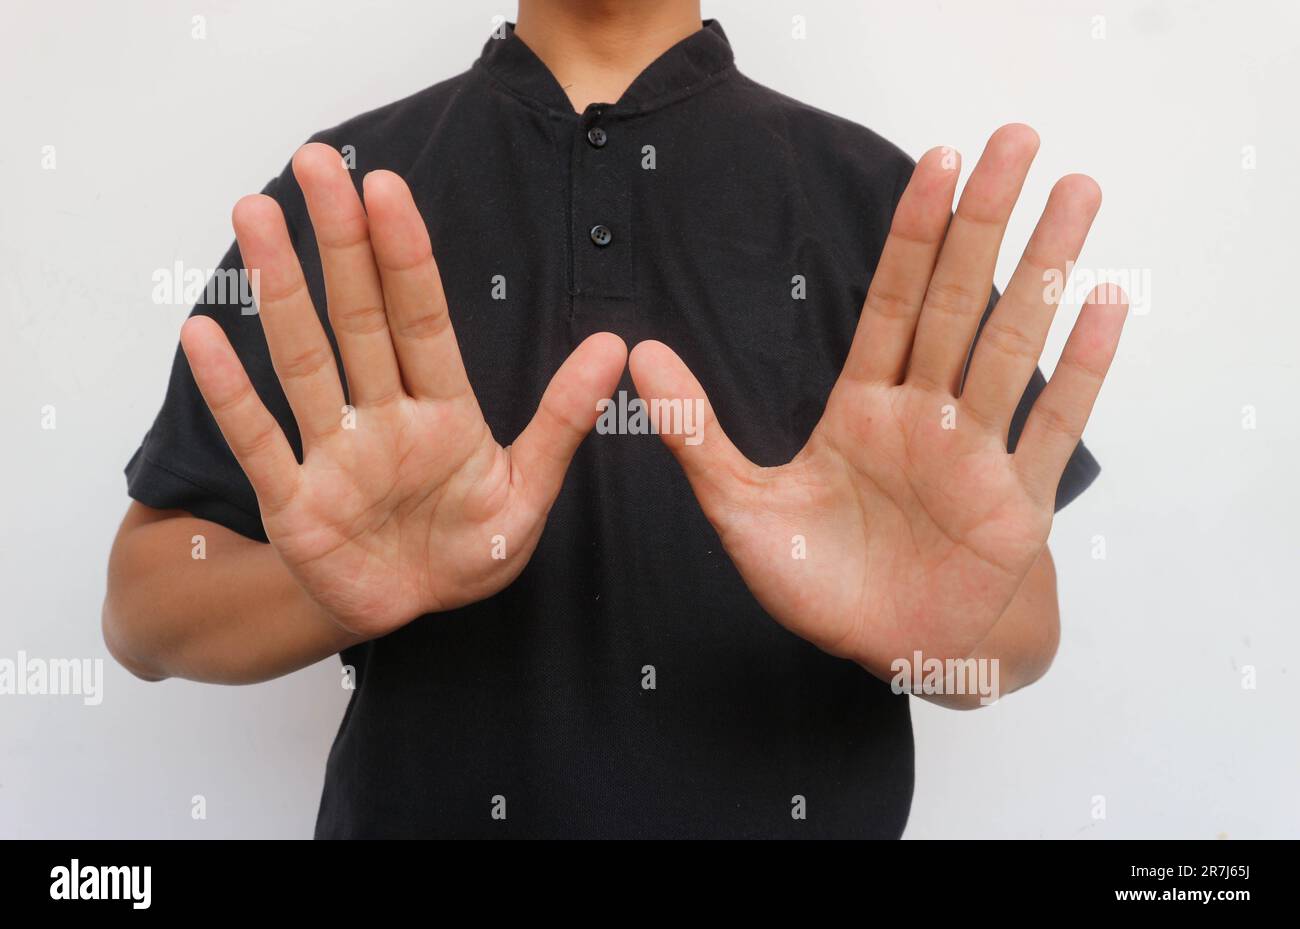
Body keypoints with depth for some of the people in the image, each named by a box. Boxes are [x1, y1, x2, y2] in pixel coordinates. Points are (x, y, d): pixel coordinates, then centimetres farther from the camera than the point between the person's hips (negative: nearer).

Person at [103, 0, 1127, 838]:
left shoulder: (875, 193, -6)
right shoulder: (335, 199, -6)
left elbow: (1028, 630, -8)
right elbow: (143, 607, -7)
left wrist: (956, 628, -30)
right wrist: (346, 586, -28)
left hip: (801, 803, 1)